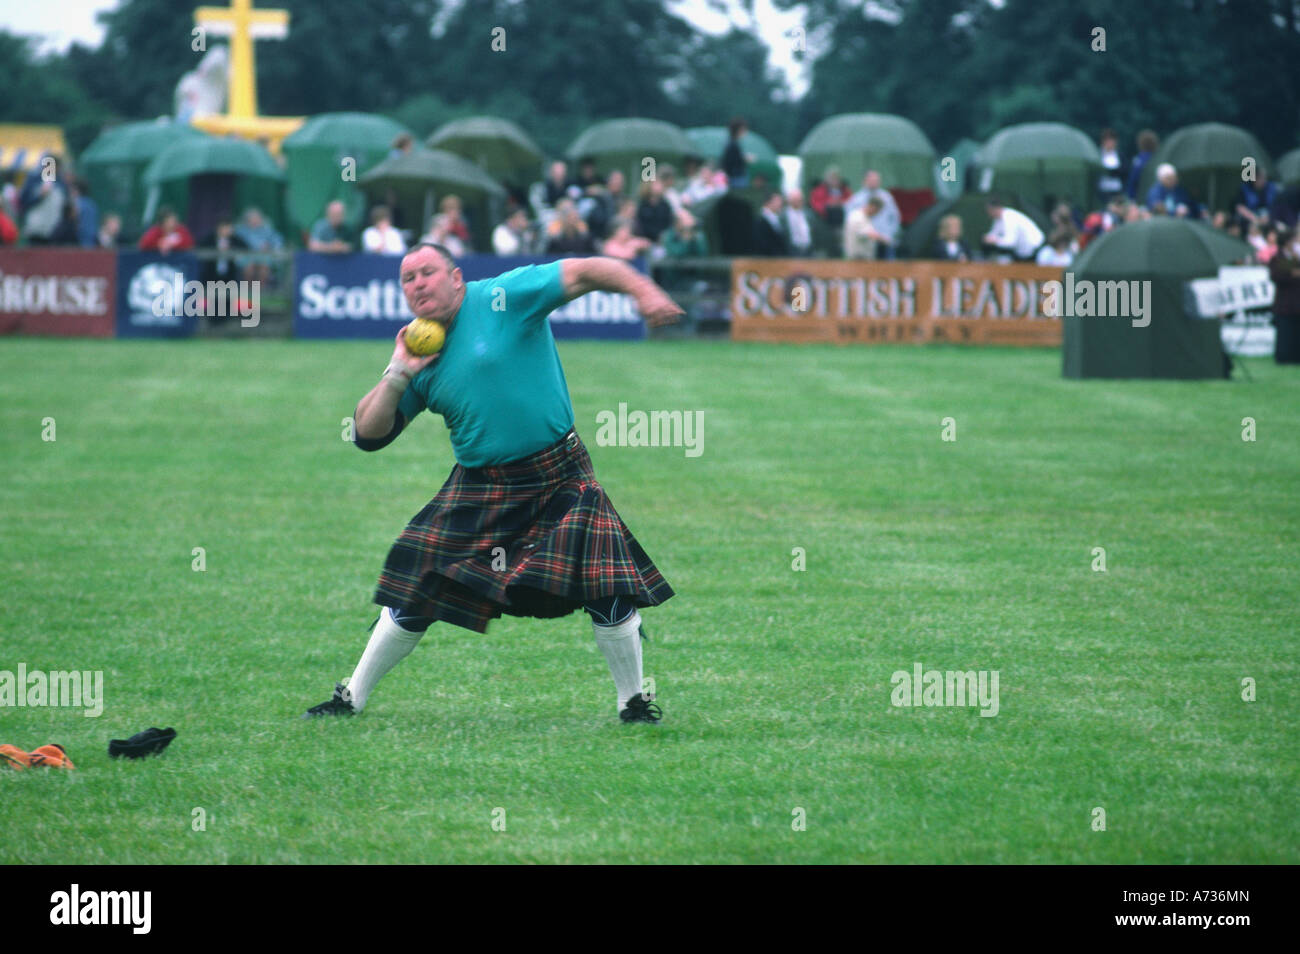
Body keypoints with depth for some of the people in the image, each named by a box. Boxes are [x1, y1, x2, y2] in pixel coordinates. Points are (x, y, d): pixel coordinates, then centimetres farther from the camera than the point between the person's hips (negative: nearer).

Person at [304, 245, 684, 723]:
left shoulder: (504, 297, -8)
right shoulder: (421, 354, 8)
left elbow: (585, 272, -15)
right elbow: (368, 434, 7)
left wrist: (643, 290, -31)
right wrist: (398, 375, -5)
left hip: (559, 479, -4)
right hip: (478, 491, 4)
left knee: (608, 591, -14)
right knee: (414, 598, 2)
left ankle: (633, 700, 7)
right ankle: (353, 697, 18)